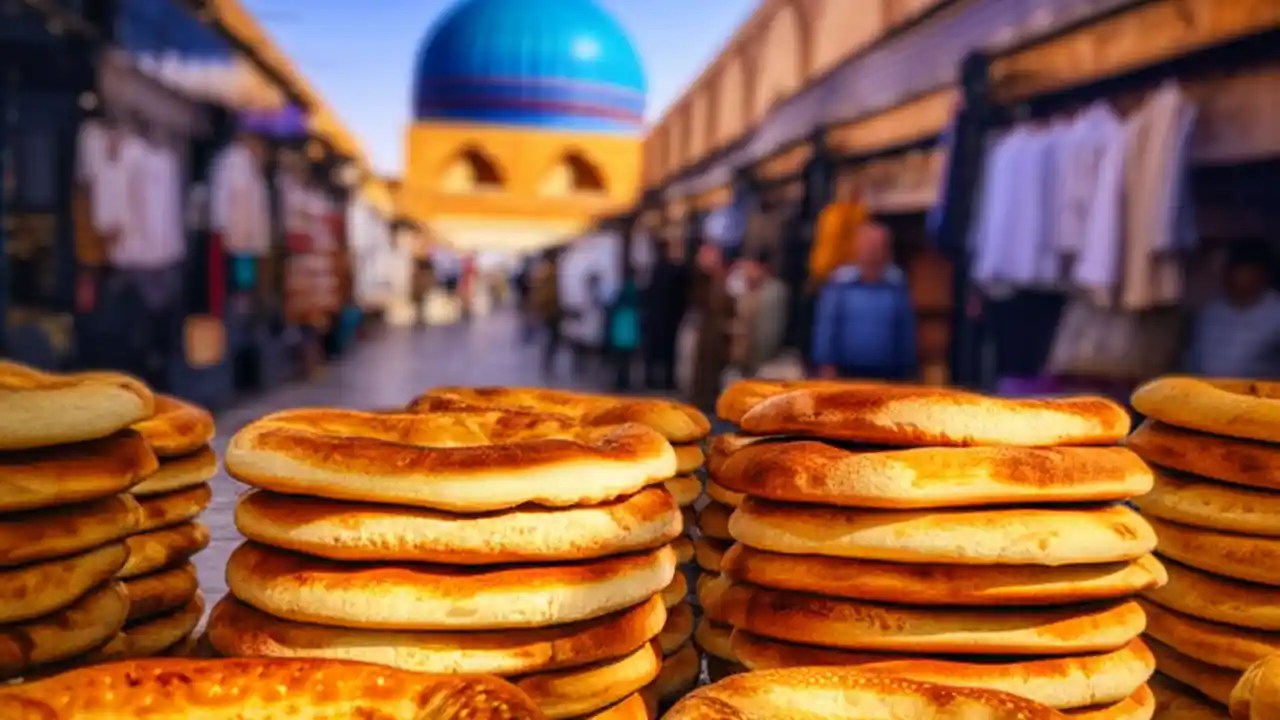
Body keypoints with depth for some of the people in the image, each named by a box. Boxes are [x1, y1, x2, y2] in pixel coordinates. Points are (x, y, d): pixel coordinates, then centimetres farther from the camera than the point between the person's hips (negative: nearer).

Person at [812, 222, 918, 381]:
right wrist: (827, 366, -5)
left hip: (888, 375, 1)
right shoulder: (840, 282, -4)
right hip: (847, 373, -1)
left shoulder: (897, 284, 0)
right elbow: (826, 327, -2)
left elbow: (907, 331, 5)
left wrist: (908, 372, 6)